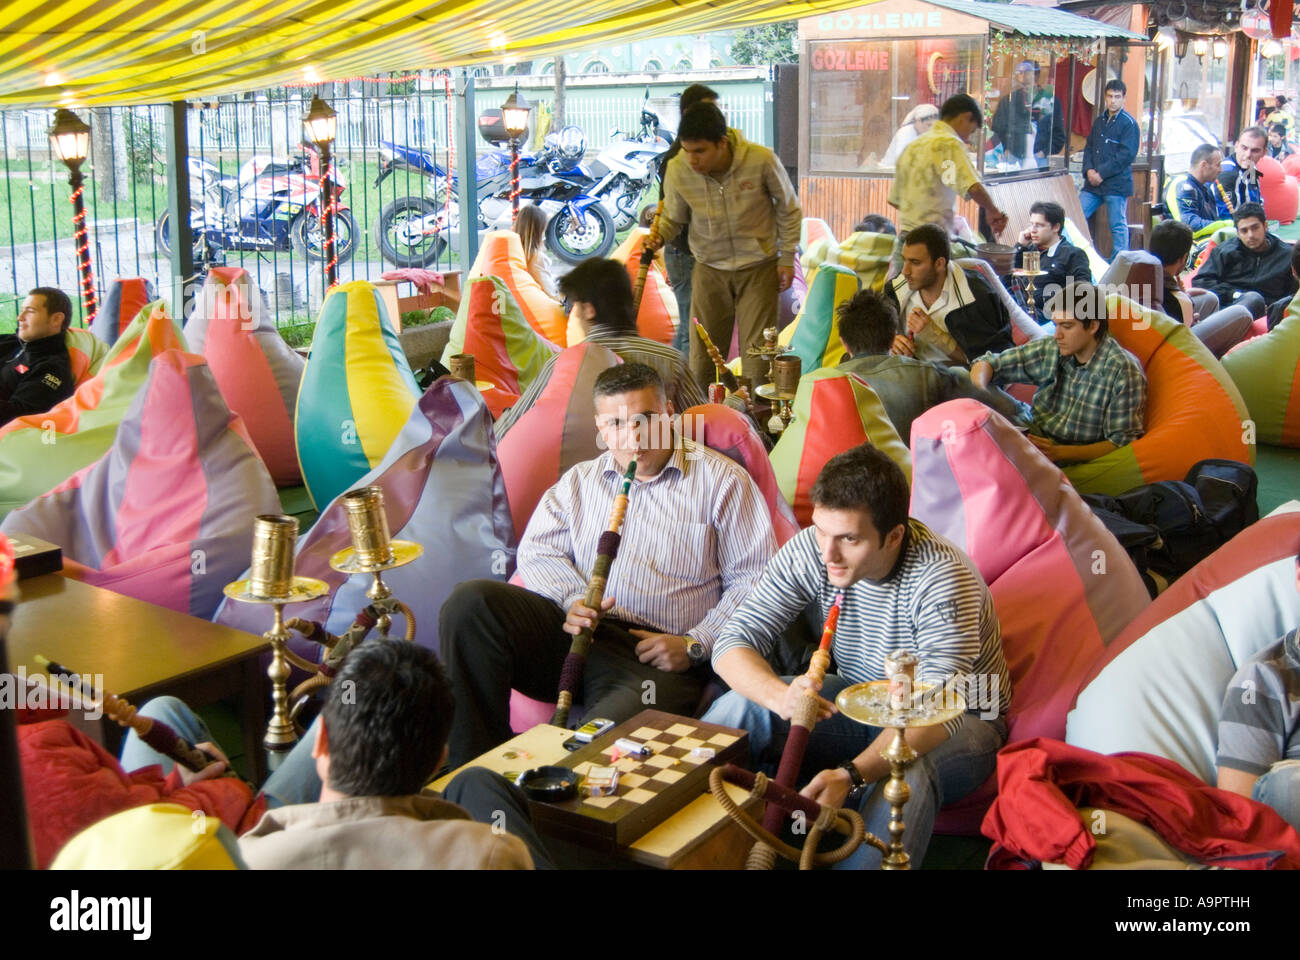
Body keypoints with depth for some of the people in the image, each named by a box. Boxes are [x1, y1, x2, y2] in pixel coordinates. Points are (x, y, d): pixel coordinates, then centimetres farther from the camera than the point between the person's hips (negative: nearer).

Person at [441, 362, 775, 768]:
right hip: (570, 632, 5)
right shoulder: (580, 480, 23)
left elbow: (755, 580, 4)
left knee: (604, 738, -38)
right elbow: (537, 552, 13)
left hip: (655, 659, -4)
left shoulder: (721, 480, 9)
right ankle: (476, 769, -18)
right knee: (470, 602, -23)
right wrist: (572, 600, -8)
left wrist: (696, 644, -8)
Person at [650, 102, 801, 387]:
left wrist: (787, 258, -1)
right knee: (701, 357, 3)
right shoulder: (678, 170, -17)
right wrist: (658, 237, -19)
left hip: (759, 267, -1)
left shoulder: (761, 160, -20)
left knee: (757, 352, 0)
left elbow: (788, 208, -2)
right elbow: (672, 216, 2)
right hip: (709, 269, 1)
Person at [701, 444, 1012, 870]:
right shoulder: (809, 551, -16)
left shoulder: (942, 579, -30)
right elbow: (733, 643, -16)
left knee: (901, 775, -40)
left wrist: (850, 775, -52)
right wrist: (779, 695, -40)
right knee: (737, 711, -20)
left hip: (959, 719, -4)